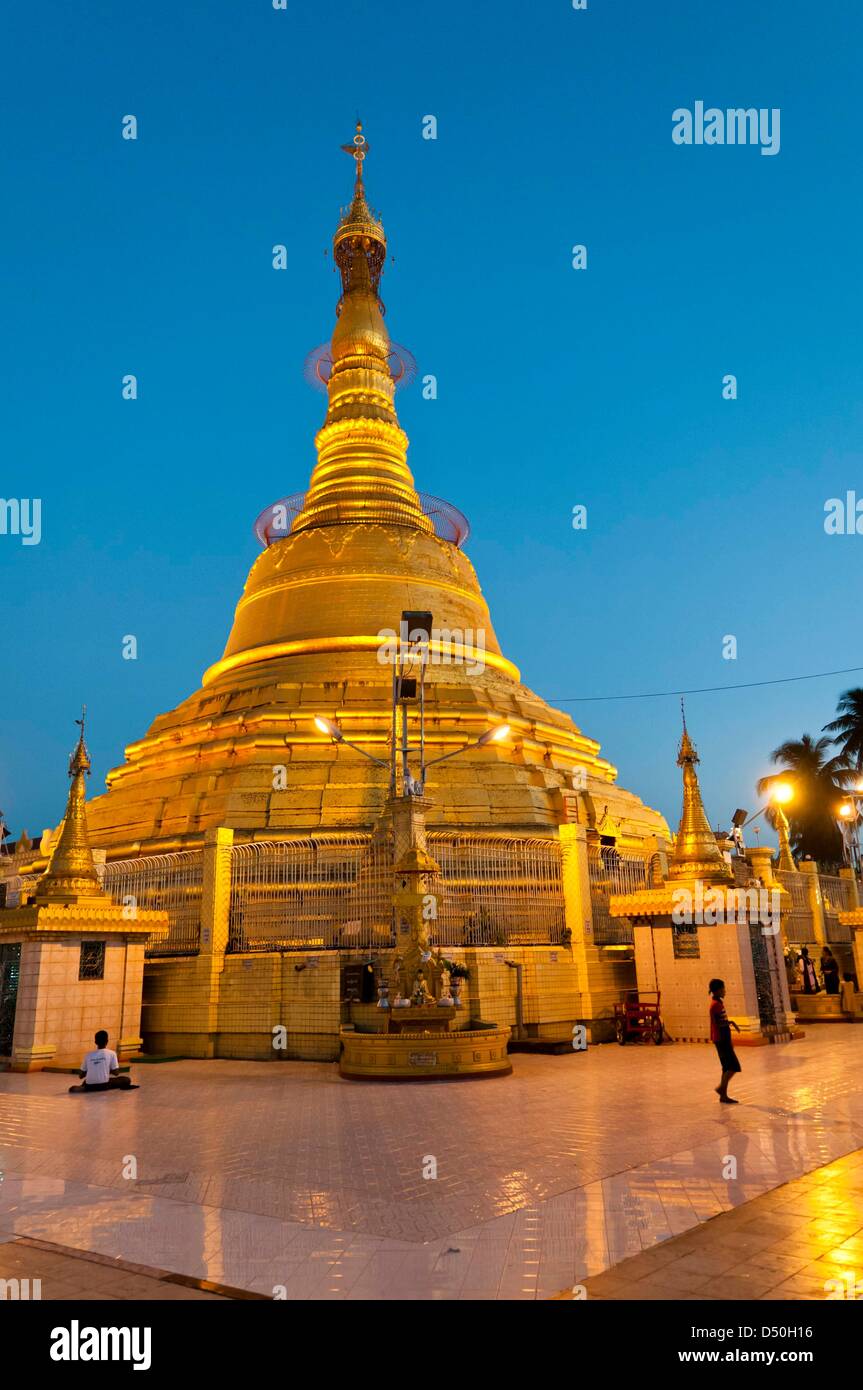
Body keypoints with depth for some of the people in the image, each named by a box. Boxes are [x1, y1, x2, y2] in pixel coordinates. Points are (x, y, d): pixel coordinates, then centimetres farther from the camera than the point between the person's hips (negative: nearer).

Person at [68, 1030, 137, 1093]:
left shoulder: (88, 1054, 8)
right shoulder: (111, 1053, 0)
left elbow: (81, 1075, 12)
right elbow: (116, 1073, -1)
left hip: (89, 1086, 4)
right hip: (104, 1085, -4)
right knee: (127, 1079, 14)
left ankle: (82, 1088, 15)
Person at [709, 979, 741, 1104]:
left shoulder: (718, 1003, 15)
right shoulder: (716, 1005, -15)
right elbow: (717, 1024, -20)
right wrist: (731, 1022, -13)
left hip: (724, 1039, 10)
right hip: (721, 1040, -10)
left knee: (727, 1067, 10)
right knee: (734, 1066, -9)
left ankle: (724, 1095, 12)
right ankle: (721, 1087, -4)